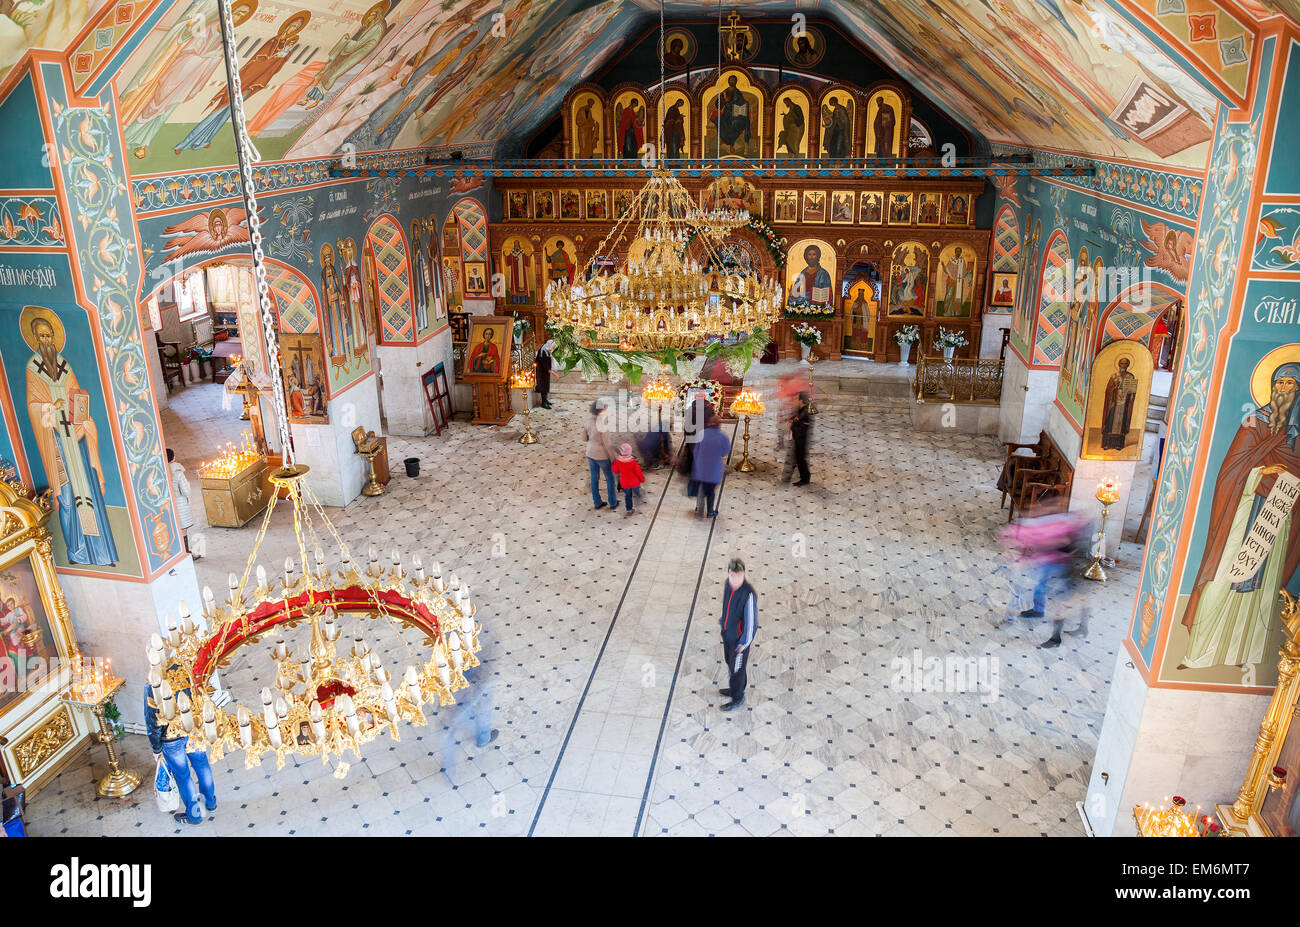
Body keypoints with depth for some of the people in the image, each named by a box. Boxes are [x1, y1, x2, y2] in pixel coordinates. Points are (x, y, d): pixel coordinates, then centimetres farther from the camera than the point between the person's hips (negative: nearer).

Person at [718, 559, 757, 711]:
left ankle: (738, 698, 35)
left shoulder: (749, 594, -32)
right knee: (730, 662, 26)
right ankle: (735, 688, 50)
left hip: (739, 638, -7)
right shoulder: (728, 584, -11)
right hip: (727, 633, 7)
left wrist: (744, 643, -16)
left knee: (737, 668, 13)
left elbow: (751, 620, -23)